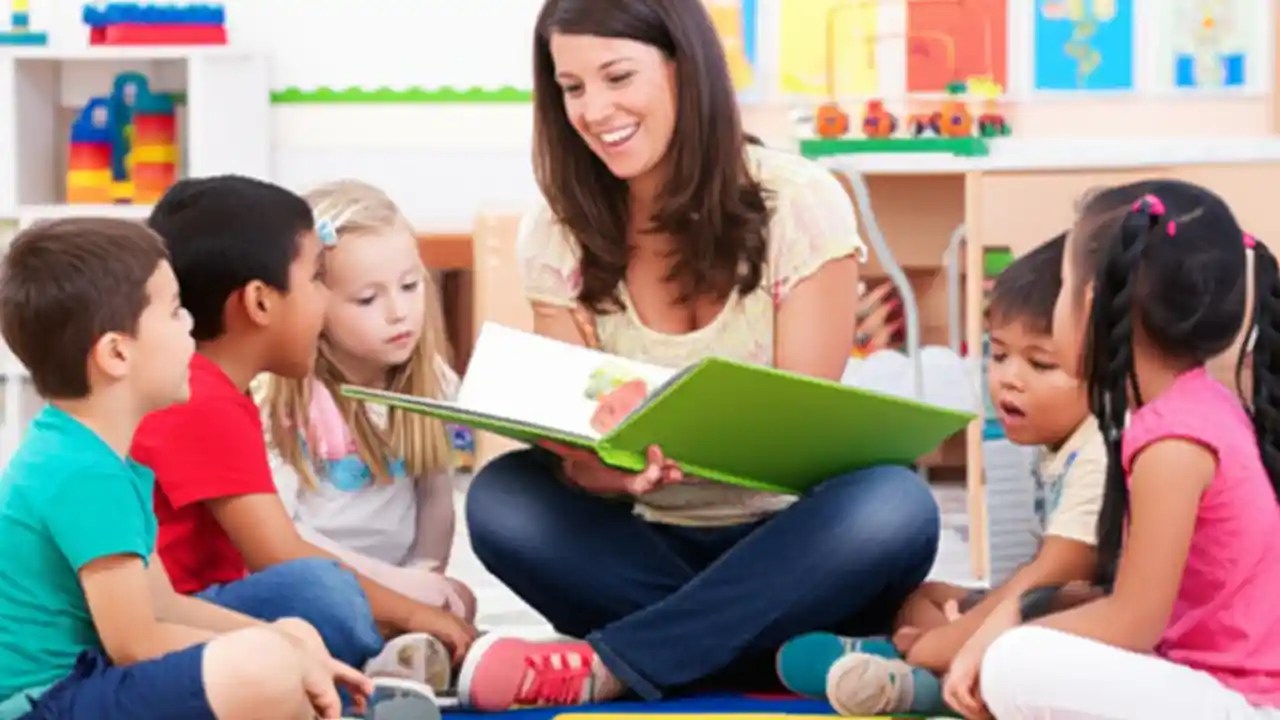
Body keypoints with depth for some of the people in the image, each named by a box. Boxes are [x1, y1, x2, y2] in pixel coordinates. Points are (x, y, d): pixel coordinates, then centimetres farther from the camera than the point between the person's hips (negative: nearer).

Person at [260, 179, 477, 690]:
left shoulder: (431, 384, 3)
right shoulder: (285, 400, -15)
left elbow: (436, 496, 7)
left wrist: (426, 577, -13)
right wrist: (395, 582, -20)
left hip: (398, 591, 5)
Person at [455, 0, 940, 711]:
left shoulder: (801, 203, -9)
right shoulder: (555, 238, -2)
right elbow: (570, 440, -7)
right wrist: (606, 468, -34)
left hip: (789, 552, -2)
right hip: (649, 550, 2)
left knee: (894, 505, -34)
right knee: (502, 498, -26)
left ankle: (604, 666, -33)